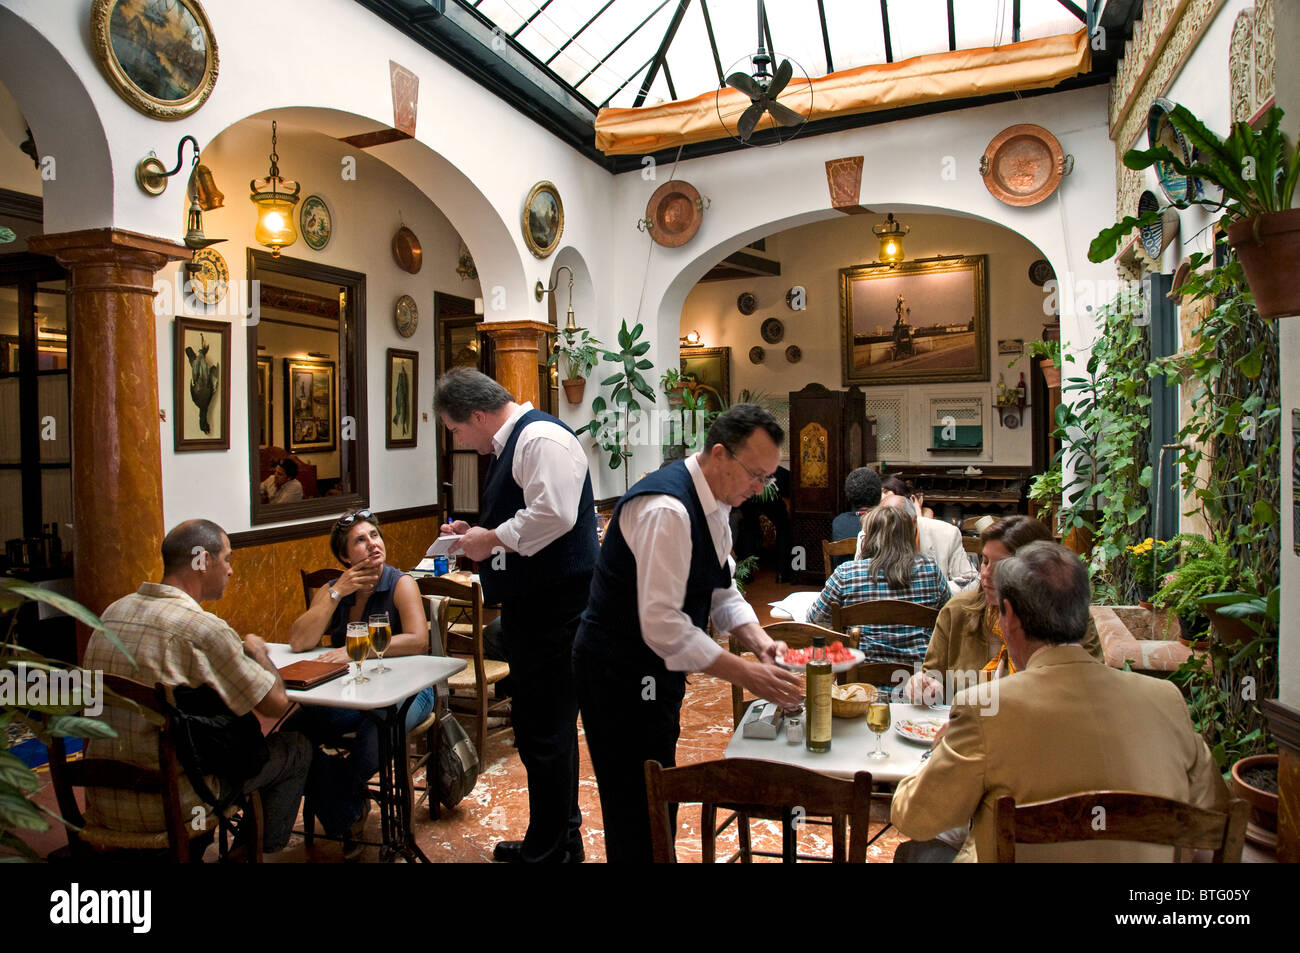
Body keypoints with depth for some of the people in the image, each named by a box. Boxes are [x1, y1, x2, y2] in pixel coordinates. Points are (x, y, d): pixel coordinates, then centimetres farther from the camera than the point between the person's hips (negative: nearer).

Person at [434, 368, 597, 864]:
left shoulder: (542, 438, -15)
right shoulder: (512, 442, 17)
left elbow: (552, 515, -28)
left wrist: (492, 539, -15)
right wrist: (479, 535, 12)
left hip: (553, 605, -11)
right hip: (532, 603, 11)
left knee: (543, 730, -1)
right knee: (545, 725, 19)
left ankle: (549, 850, 15)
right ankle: (562, 836, 35)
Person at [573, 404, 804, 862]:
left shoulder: (713, 502, 5)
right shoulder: (666, 509, -27)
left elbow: (721, 591, 10)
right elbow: (661, 624, -30)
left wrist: (760, 641, -7)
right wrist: (744, 674, -26)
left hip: (655, 668, 9)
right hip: (620, 675, -9)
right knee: (639, 811, 2)